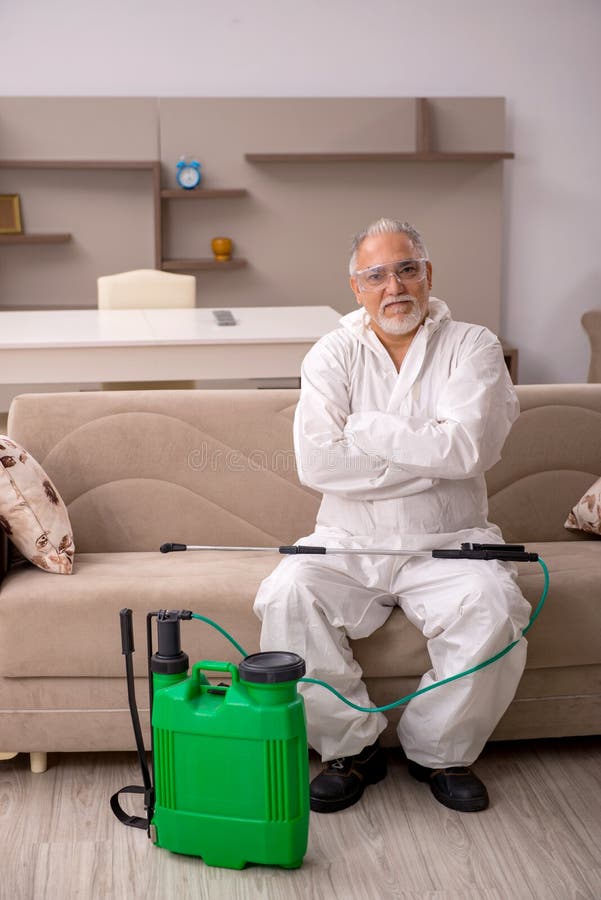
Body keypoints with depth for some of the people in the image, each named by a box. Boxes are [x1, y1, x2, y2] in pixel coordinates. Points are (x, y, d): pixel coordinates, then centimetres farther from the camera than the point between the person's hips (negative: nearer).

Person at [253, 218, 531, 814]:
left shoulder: (472, 347, 2)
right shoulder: (333, 355, 4)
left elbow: (468, 447, -17)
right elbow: (316, 462, -12)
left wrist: (368, 428, -11)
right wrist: (429, 459, -13)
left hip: (447, 544, -1)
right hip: (348, 543, 1)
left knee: (493, 609, -29)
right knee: (285, 596, -25)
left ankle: (440, 752, -2)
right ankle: (351, 747, -4)